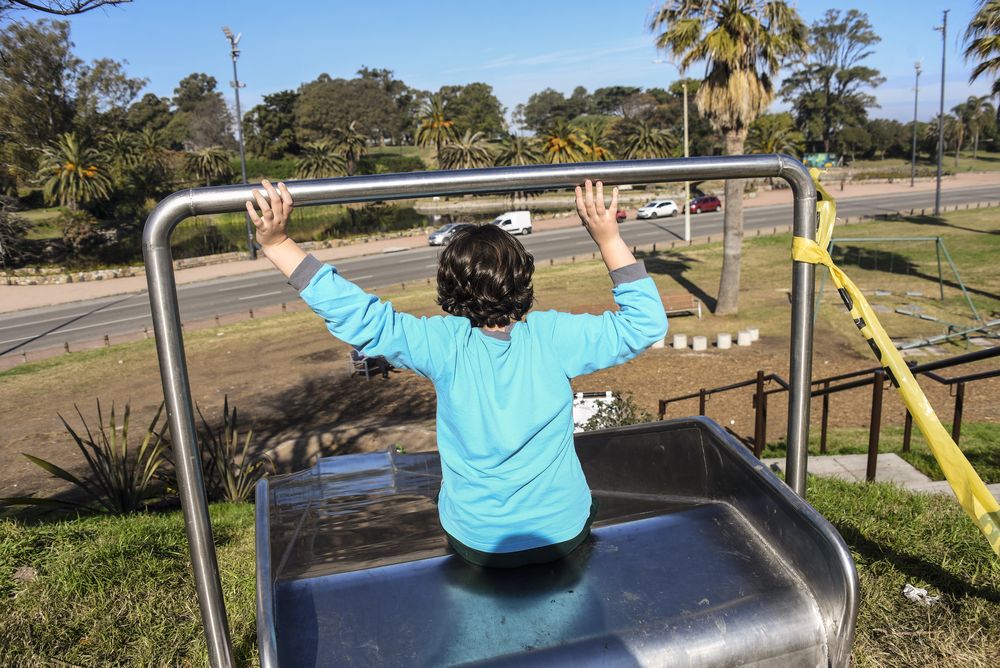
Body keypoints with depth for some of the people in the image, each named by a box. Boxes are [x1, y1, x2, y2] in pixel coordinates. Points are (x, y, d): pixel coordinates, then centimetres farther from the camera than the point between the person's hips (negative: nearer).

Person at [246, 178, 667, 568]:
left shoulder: (443, 343, -21)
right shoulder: (552, 336, -18)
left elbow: (355, 316, -22)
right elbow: (646, 322, -10)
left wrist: (277, 243, -22)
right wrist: (607, 238, -15)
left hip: (477, 544, 0)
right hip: (565, 533, 1)